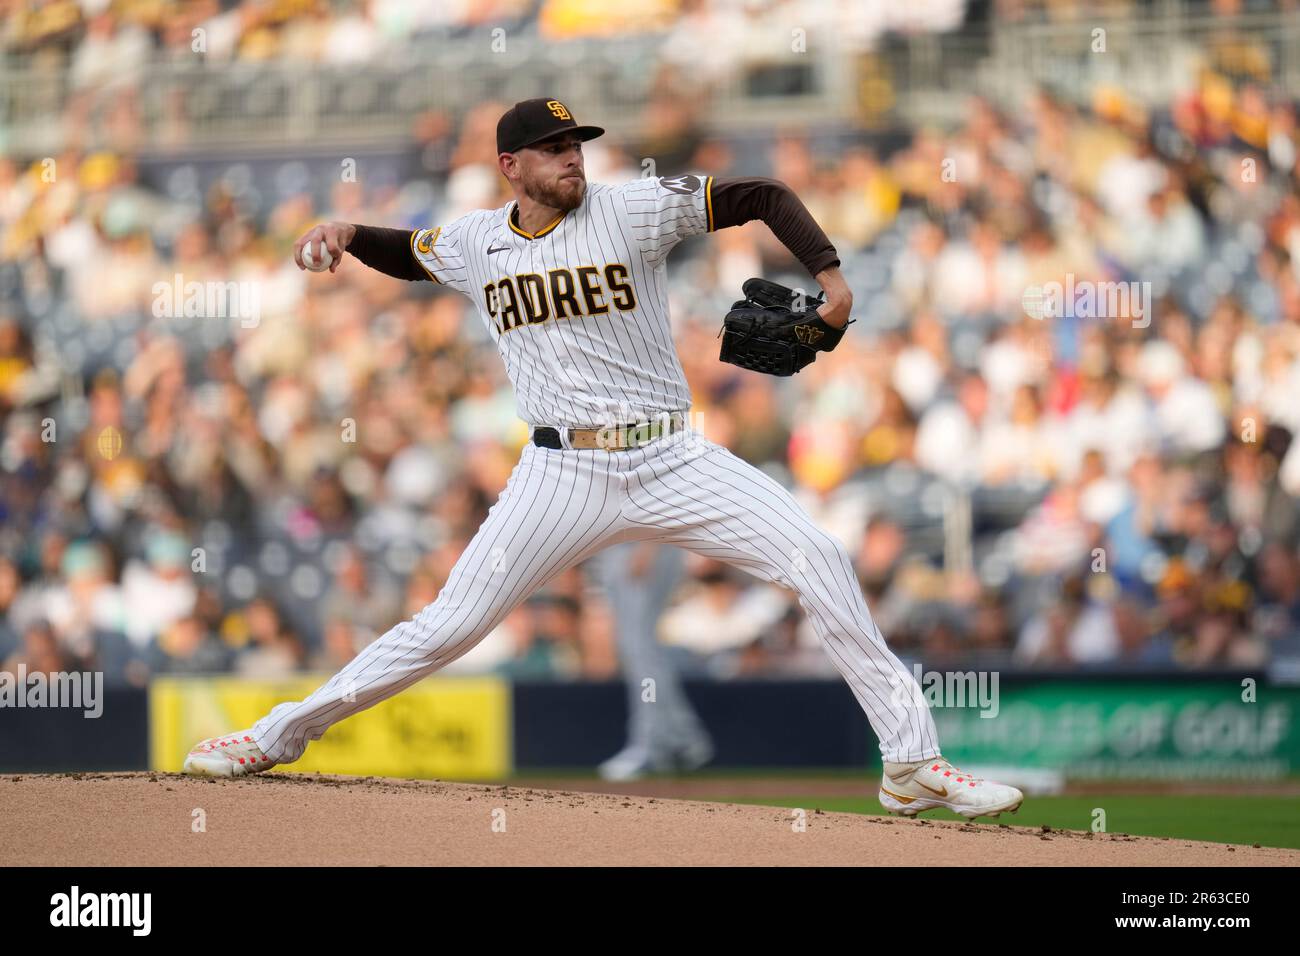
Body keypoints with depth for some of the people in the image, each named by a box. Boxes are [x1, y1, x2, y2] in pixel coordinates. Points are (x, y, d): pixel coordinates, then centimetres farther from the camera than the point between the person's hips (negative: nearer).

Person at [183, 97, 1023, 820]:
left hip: (672, 460, -1)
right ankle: (278, 736, 13)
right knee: (451, 625, -2)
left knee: (819, 558, -17)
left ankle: (913, 763, -12)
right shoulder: (475, 243, 6)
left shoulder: (632, 211, -5)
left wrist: (829, 272, -16)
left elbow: (762, 196, -3)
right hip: (564, 477, 1)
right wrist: (347, 233, 6)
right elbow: (408, 254, 27)